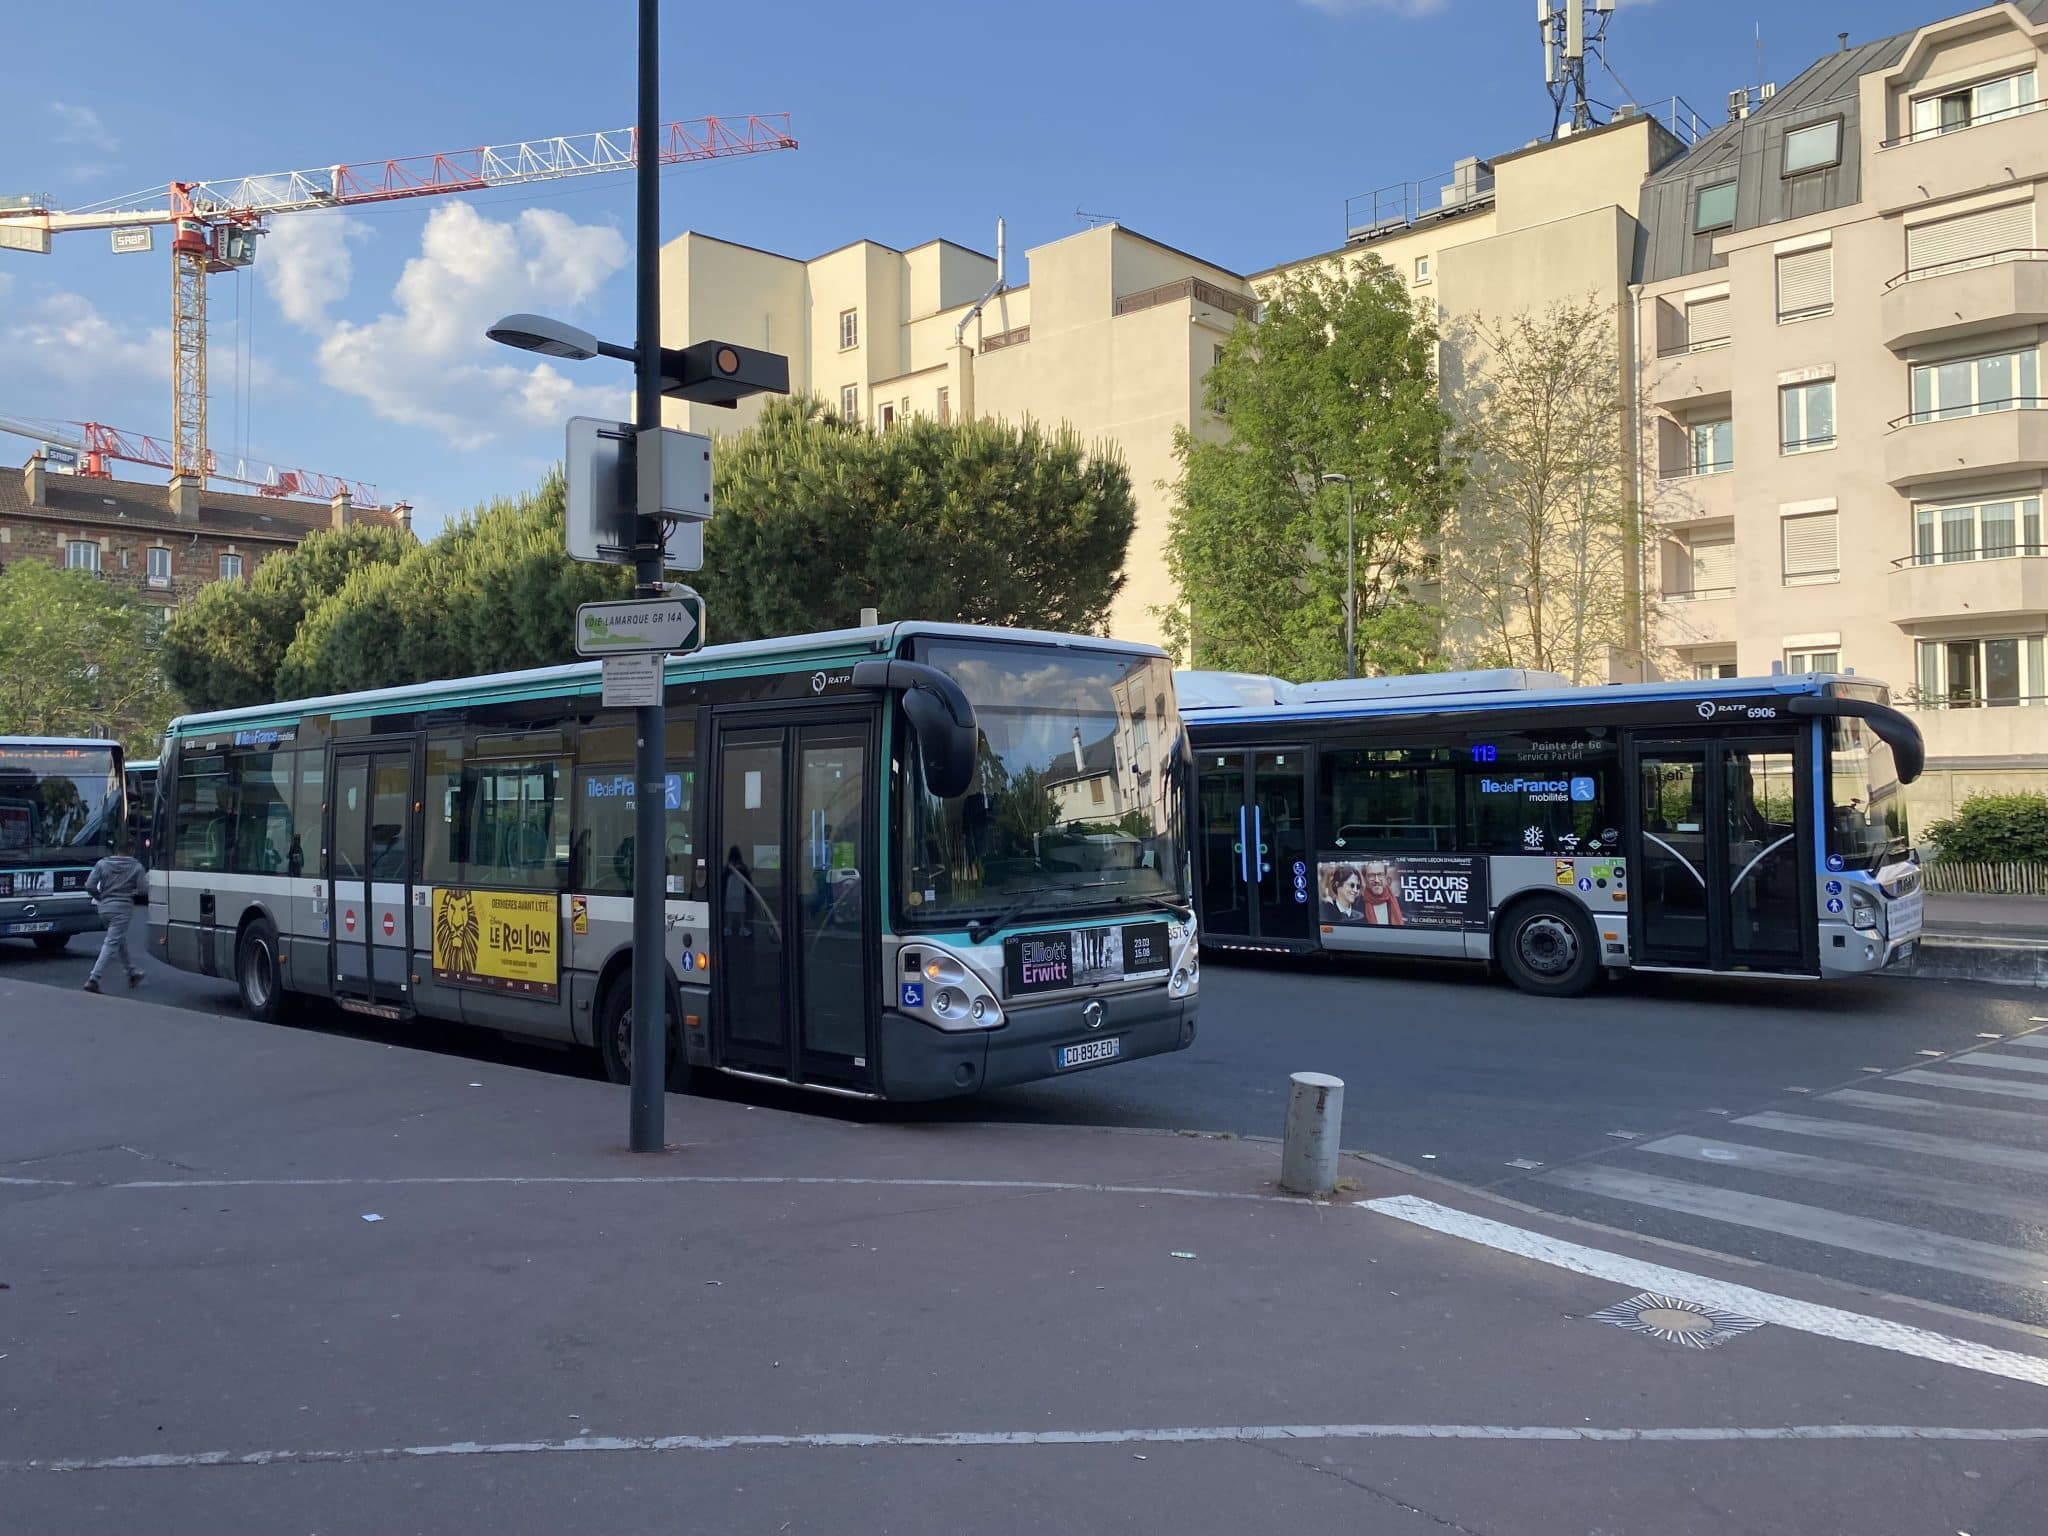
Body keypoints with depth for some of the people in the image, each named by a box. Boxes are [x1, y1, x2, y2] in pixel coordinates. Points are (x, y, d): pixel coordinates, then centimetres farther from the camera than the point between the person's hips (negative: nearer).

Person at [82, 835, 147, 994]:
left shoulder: (102, 864, 3)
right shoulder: (136, 866, -4)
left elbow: (89, 886, -4)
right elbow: (141, 890, -8)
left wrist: (100, 897, 14)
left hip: (105, 906, 5)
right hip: (123, 907, -5)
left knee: (120, 941, 20)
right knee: (111, 944, -5)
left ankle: (133, 972, 29)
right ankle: (93, 979, -15)